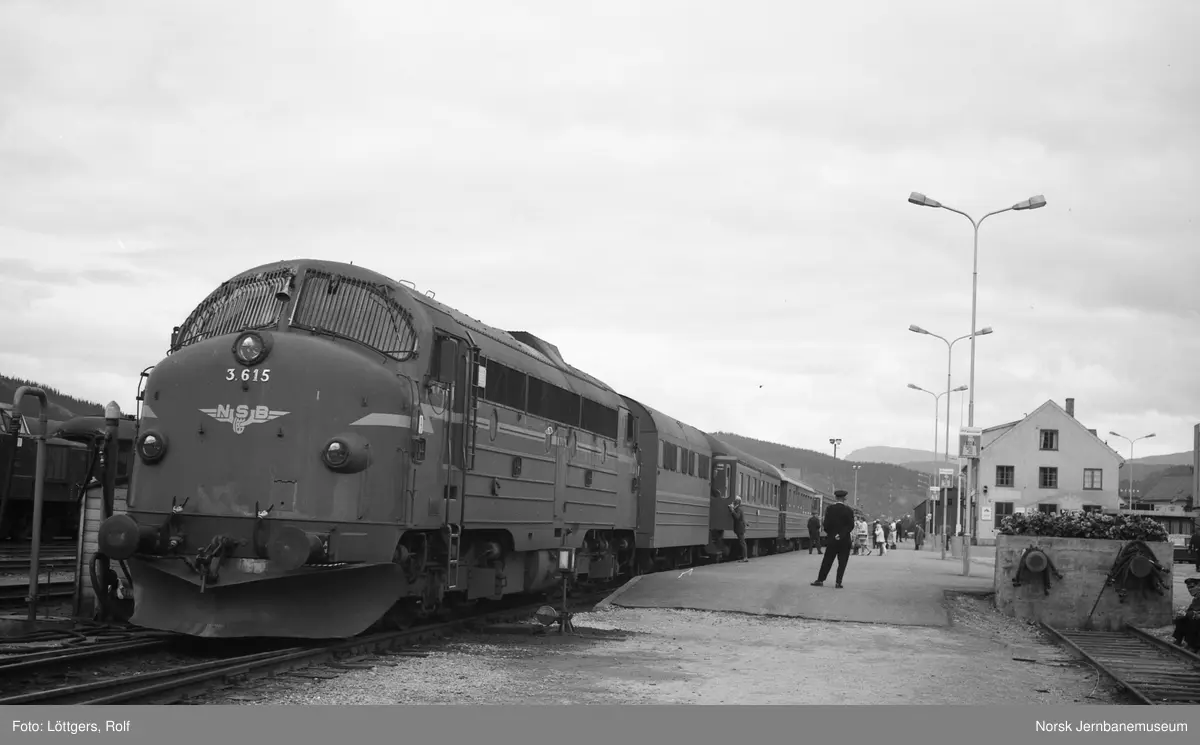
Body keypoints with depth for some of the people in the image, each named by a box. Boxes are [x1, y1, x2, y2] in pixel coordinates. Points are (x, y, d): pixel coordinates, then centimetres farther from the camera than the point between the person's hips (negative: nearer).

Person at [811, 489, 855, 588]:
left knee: (827, 561, 9)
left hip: (832, 540, 2)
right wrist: (841, 535, -9)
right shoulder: (848, 510, -5)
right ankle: (838, 582, 0)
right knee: (842, 562, 4)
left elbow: (826, 524, -5)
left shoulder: (830, 508, -3)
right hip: (845, 541, -2)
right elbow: (851, 525, -11)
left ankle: (820, 580, 11)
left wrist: (830, 534, 8)